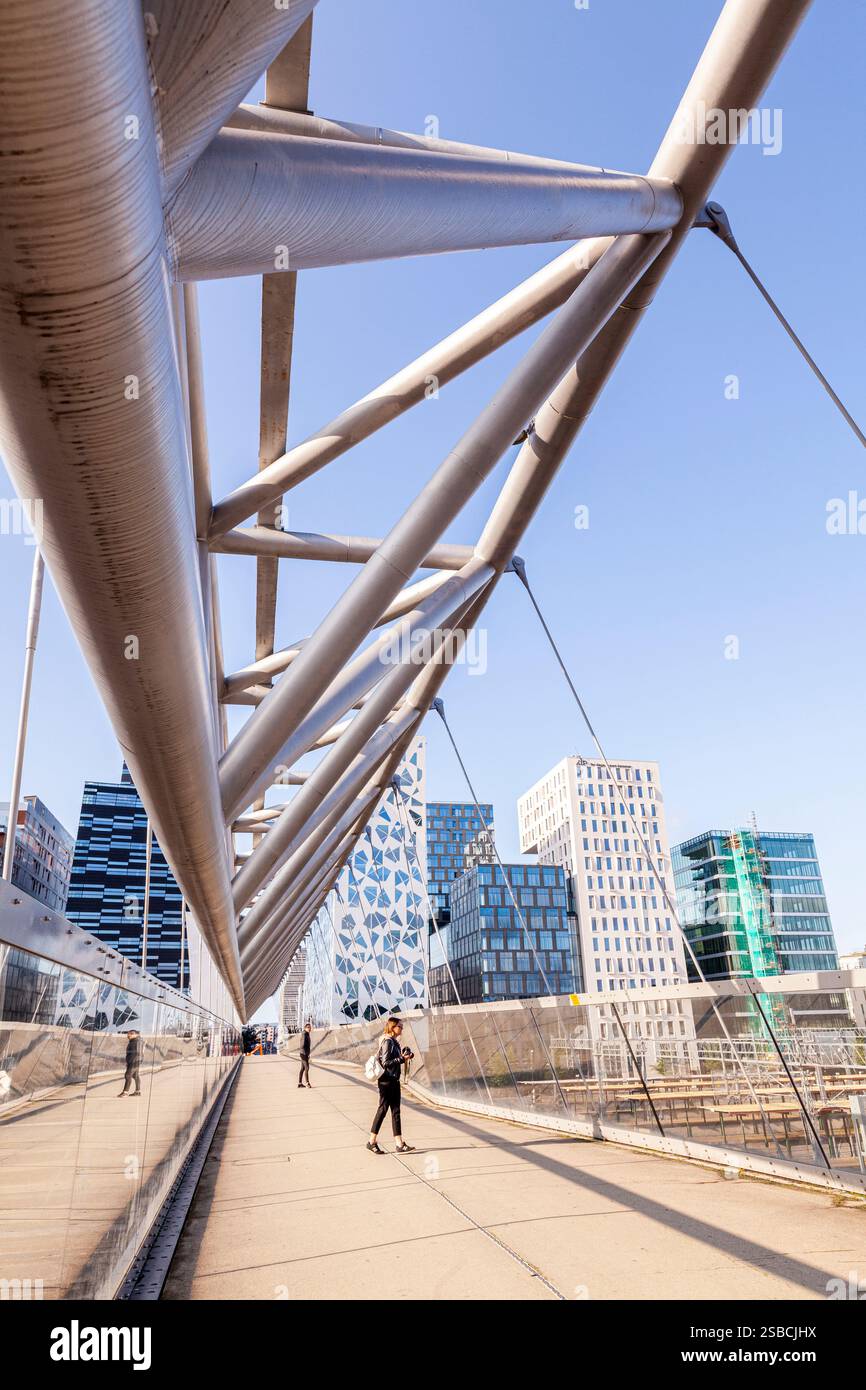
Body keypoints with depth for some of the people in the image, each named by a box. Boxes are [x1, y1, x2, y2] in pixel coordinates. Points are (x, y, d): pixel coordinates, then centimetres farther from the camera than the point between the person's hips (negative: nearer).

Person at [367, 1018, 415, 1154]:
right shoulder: (387, 1042, -17)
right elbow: (386, 1062, -21)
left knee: (395, 1111, 8)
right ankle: (372, 1142, 13)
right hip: (386, 1081, -9)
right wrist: (402, 1059, -22)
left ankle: (399, 1144, 10)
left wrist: (405, 1056, 5)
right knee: (383, 1110, 1)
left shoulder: (394, 1041, 12)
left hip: (394, 1080, 9)